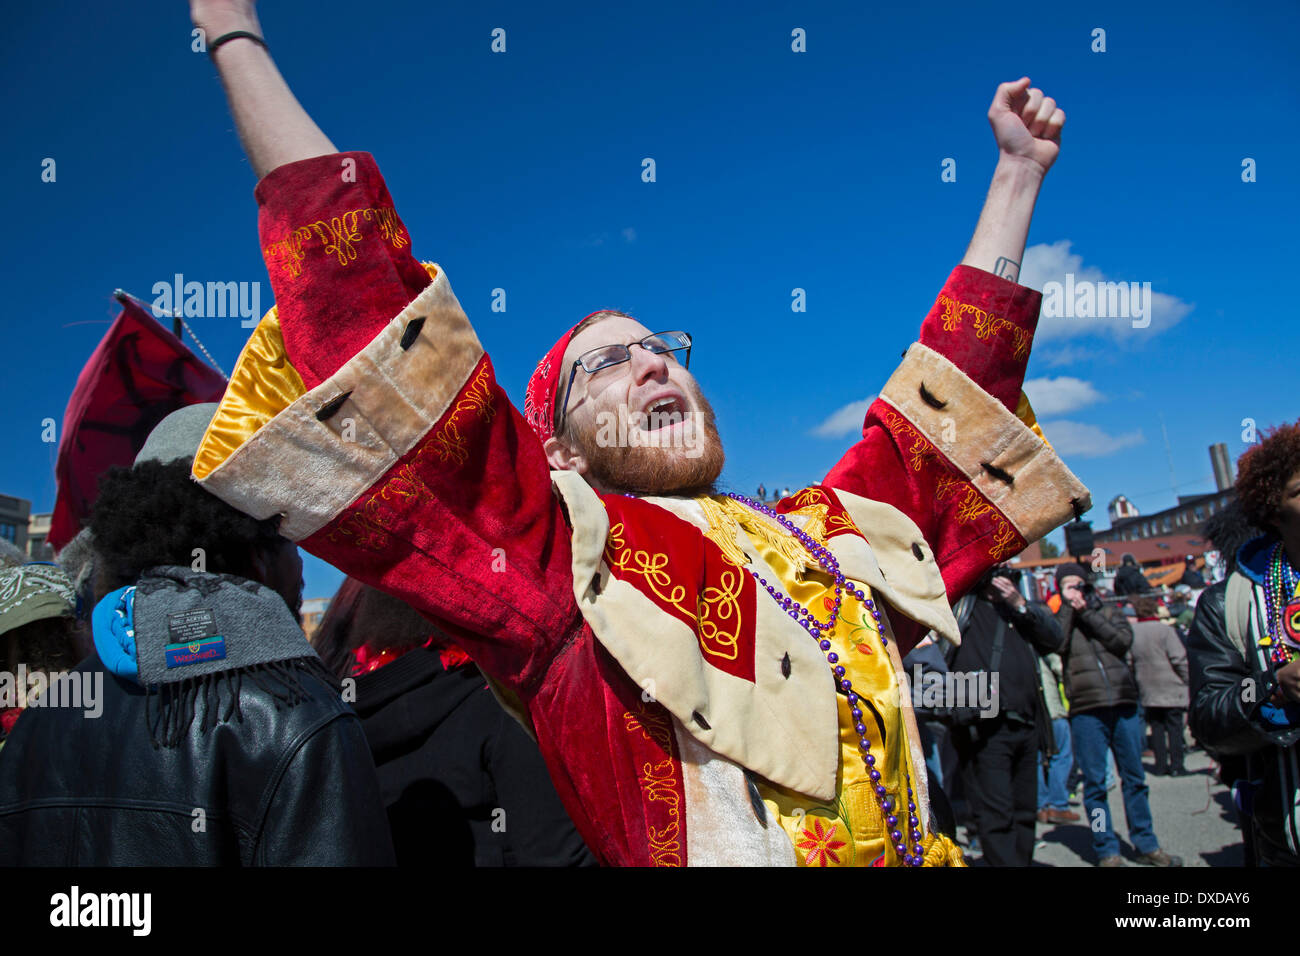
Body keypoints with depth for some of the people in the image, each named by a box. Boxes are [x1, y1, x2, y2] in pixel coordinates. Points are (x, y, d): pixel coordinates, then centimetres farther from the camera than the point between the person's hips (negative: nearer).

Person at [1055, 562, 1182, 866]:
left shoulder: (1109, 613, 15)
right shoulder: (1060, 620, 10)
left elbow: (1123, 641, -4)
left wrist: (1087, 613, -6)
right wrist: (1068, 606, -5)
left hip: (1124, 705, 2)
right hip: (1086, 709, -2)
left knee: (1134, 778, 9)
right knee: (1095, 783, 0)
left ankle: (1146, 845, 19)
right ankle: (1107, 851, 8)